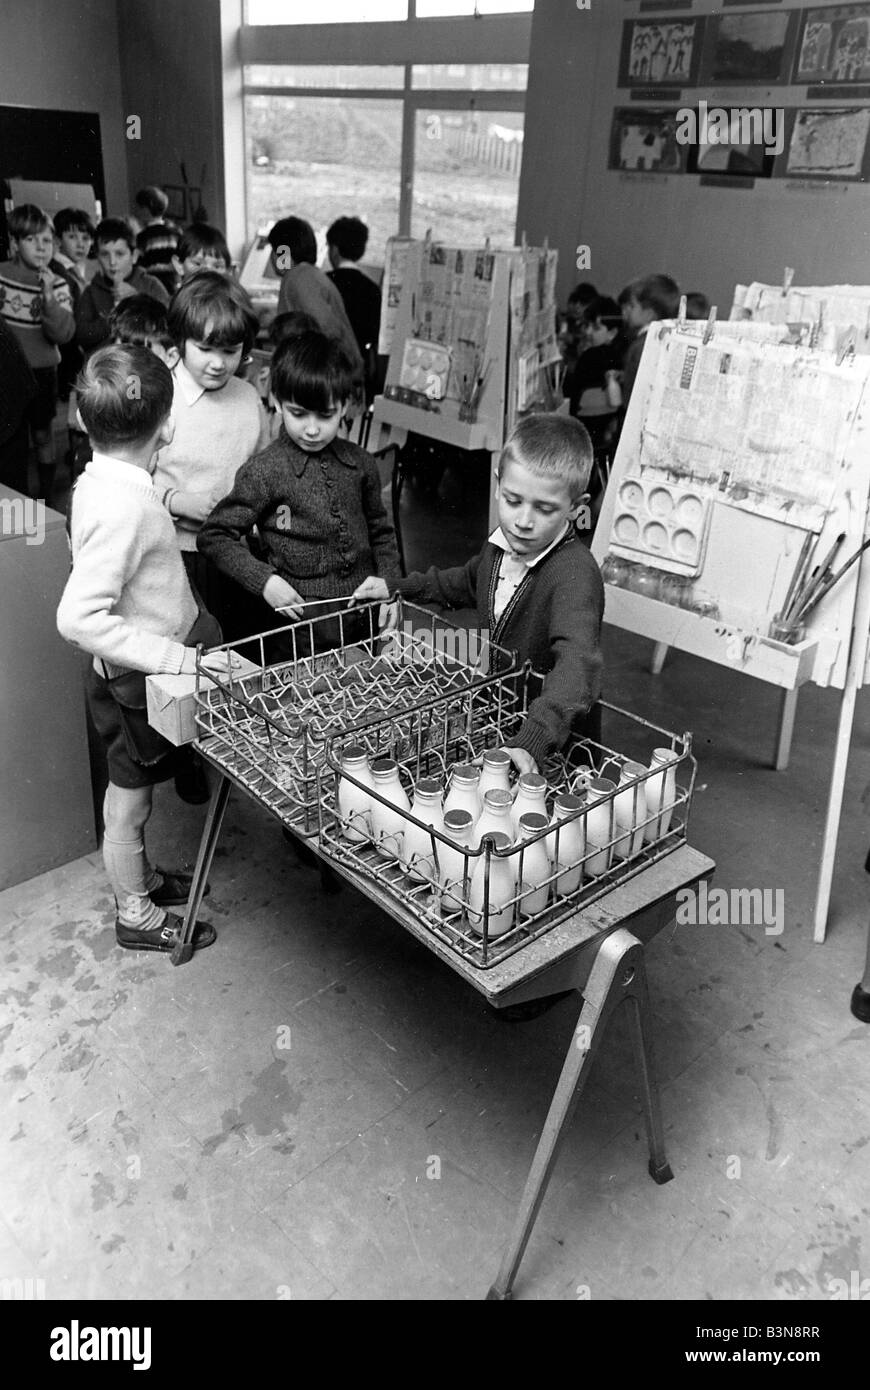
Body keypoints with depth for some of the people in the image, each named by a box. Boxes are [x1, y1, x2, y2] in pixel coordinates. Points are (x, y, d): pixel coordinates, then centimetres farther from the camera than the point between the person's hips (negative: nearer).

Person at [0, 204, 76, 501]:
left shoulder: (57, 285, -6)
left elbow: (63, 334, -17)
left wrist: (48, 298, -28)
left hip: (41, 368, -1)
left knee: (42, 435, 10)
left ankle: (46, 496, 24)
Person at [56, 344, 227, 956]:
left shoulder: (99, 480, -2)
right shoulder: (123, 506, -30)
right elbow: (79, 618, -34)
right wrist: (178, 658, -32)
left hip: (130, 675, 9)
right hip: (138, 680, -9)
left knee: (133, 792, 26)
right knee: (130, 800, 11)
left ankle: (139, 876, 48)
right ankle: (137, 915, 31)